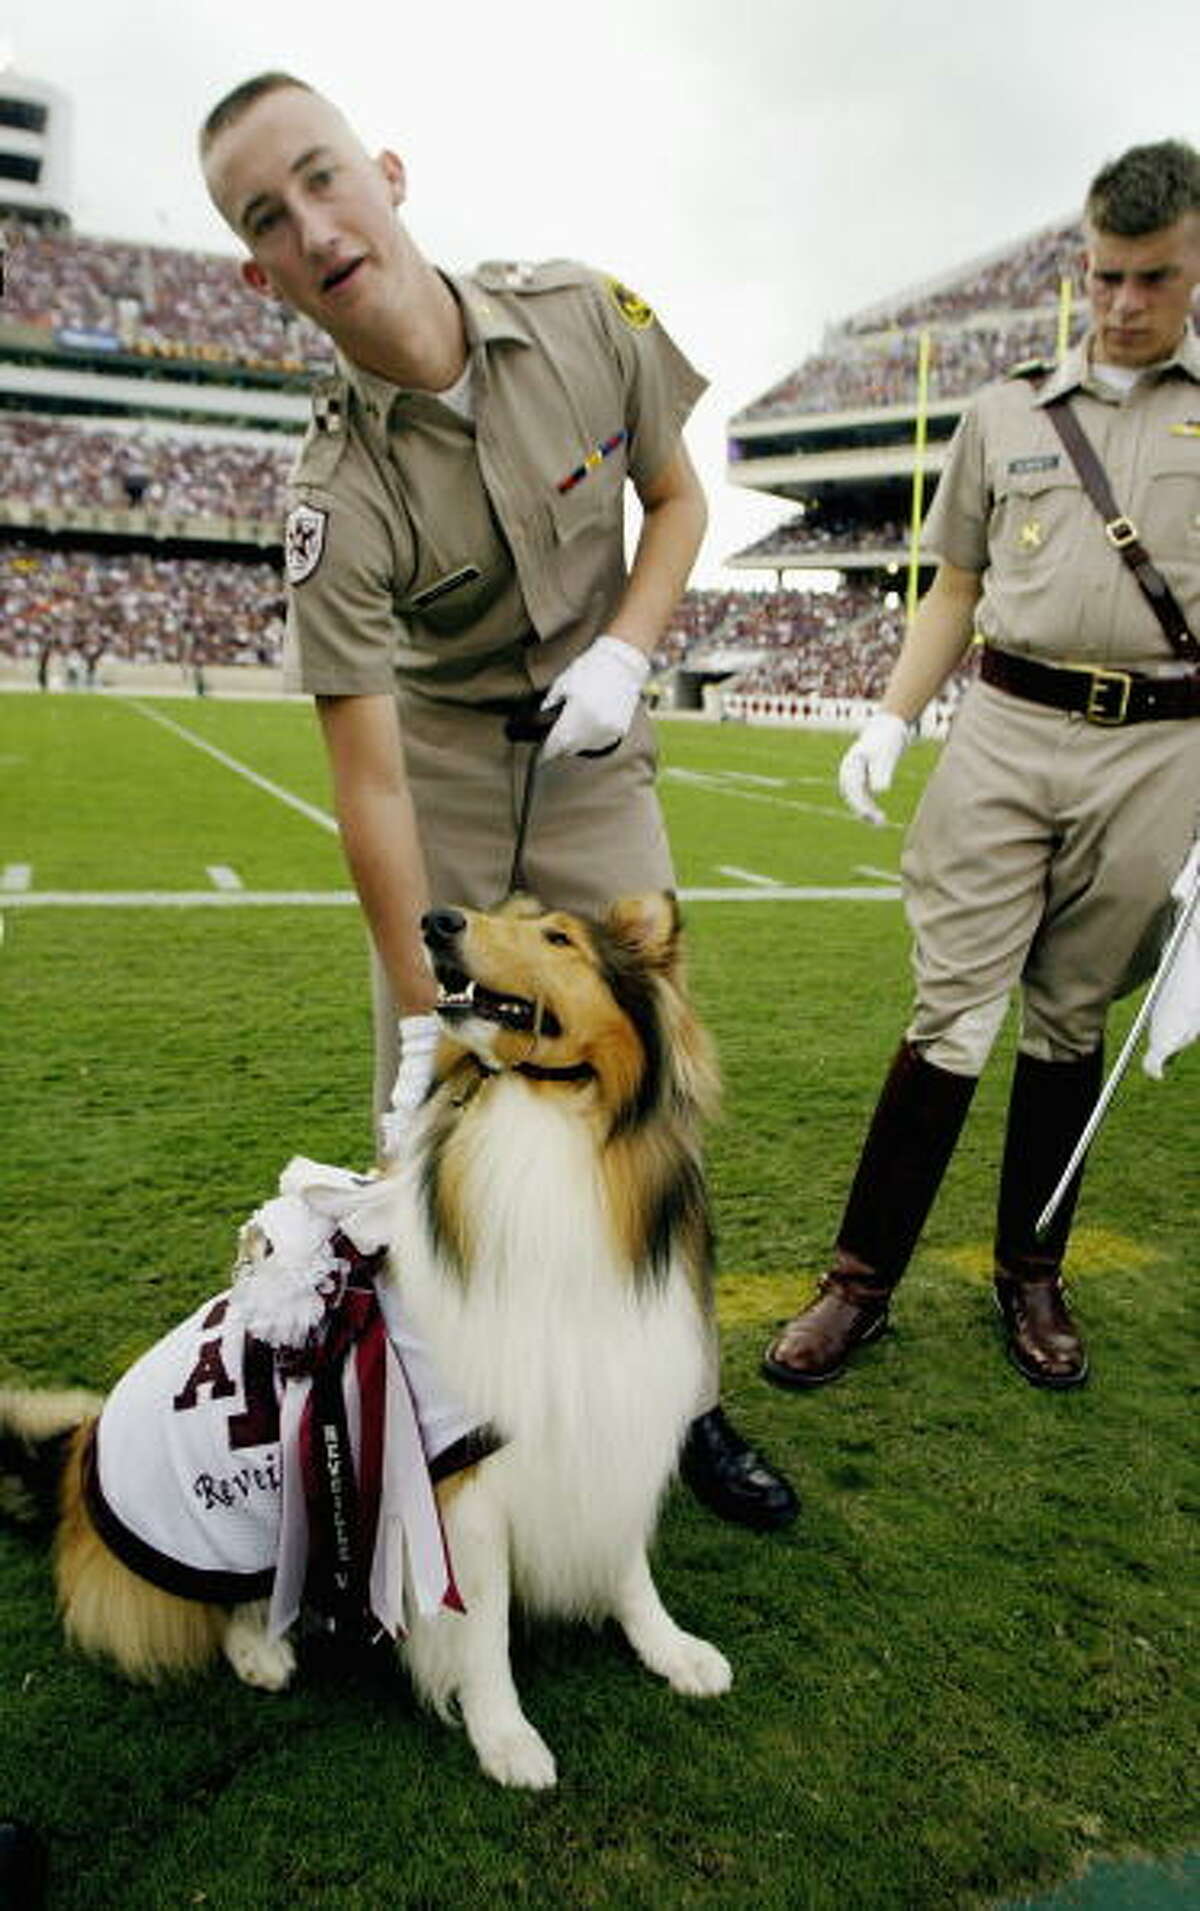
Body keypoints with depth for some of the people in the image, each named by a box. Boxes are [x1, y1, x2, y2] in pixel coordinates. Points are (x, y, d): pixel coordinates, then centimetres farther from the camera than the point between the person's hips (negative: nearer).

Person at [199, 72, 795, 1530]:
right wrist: (428, 1020, -23)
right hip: (443, 780, -2)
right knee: (430, 1115, -1)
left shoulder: (589, 319, -13)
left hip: (596, 765, 2)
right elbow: (369, 782, -24)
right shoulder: (340, 501, -22)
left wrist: (623, 652, -15)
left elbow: (677, 497, 4)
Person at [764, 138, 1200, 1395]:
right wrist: (890, 721, 3)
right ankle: (863, 1277, 6)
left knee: (1071, 1020, 7)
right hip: (1007, 728, 1)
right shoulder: (1006, 411, 14)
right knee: (953, 1015, -4)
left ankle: (1031, 1275, 23)